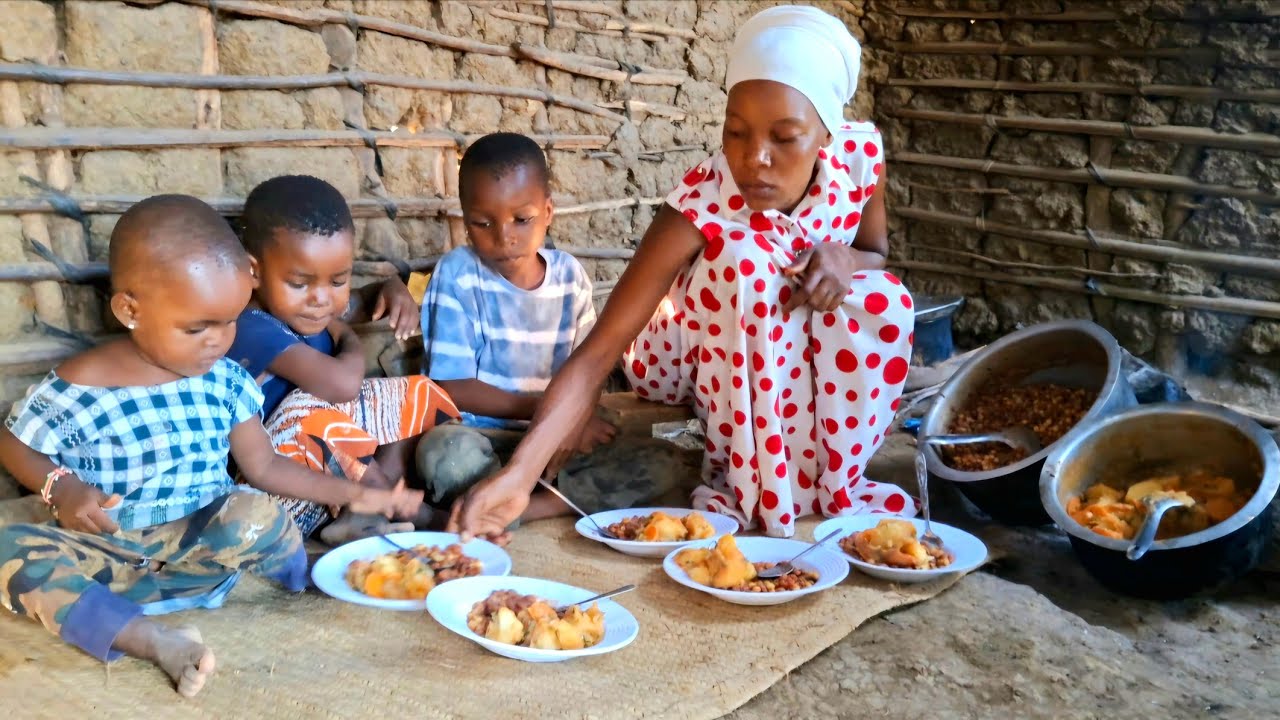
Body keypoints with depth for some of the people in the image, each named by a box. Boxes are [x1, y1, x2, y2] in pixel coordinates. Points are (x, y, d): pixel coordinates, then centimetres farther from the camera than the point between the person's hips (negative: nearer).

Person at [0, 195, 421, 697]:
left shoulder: (226, 381, -1)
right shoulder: (75, 390, -10)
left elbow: (263, 466, 5)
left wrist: (351, 494, -3)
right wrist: (61, 488, -15)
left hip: (200, 543, 0)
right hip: (104, 547, 0)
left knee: (256, 516, -33)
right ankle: (153, 640, -40)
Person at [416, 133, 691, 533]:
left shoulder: (569, 275, 5)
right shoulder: (457, 275, -7)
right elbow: (453, 388, -10)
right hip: (482, 437, -4)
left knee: (665, 463, -15)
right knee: (445, 453, -39)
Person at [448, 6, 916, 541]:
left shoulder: (861, 153, -22)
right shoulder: (702, 208, -34)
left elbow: (877, 251, -1)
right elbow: (596, 353, -38)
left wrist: (844, 259, -27)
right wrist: (520, 472, -53)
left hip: (789, 352, 4)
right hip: (694, 364, -3)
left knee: (883, 301, -26)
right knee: (745, 258, -34)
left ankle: (826, 476, -4)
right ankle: (745, 482, -17)